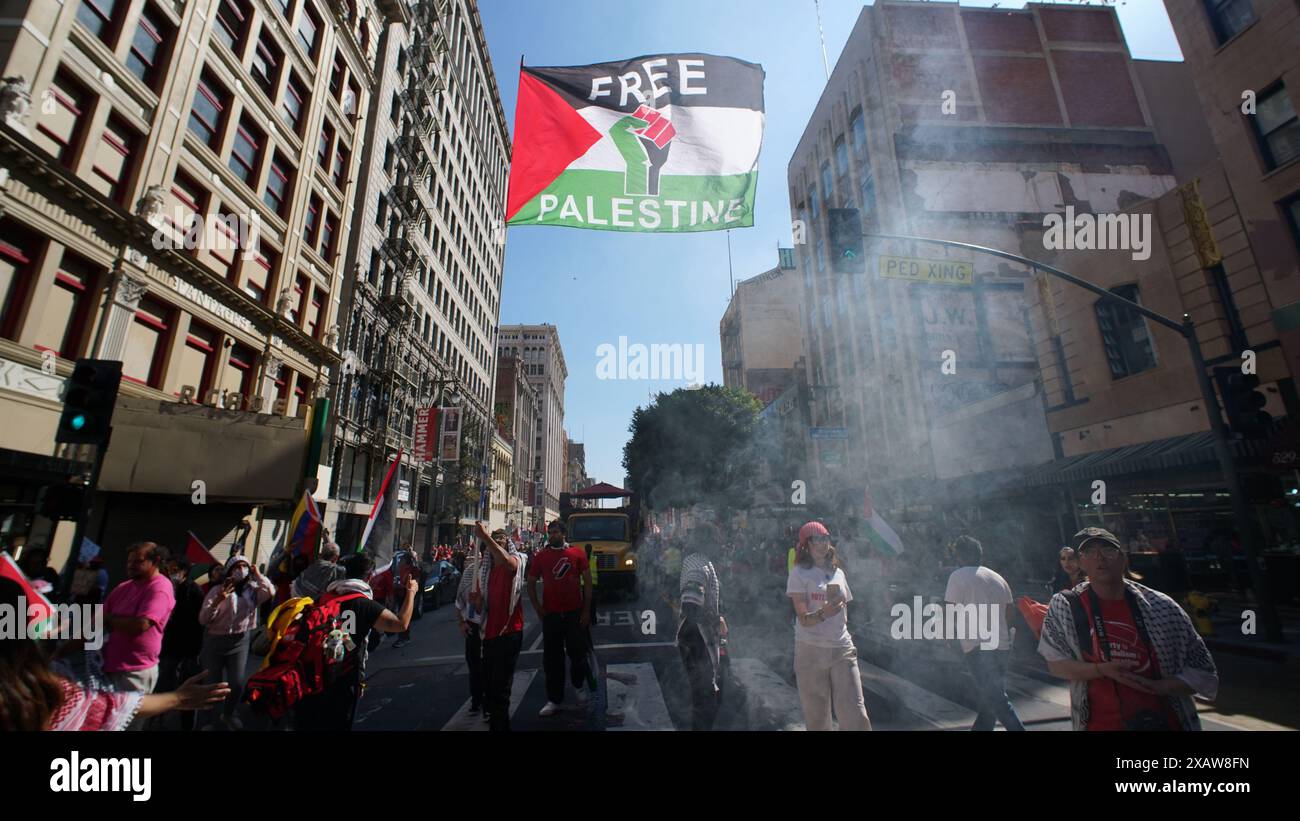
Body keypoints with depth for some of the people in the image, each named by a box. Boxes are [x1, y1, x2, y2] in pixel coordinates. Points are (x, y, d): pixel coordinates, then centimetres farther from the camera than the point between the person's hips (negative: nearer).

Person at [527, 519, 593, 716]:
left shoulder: (577, 553, -3)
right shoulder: (540, 556, 0)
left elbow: (587, 582, 0)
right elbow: (531, 584, 8)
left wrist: (587, 610, -3)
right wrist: (538, 609, -1)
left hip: (575, 613, -1)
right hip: (551, 614, 1)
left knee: (578, 653, 10)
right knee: (552, 658, 7)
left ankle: (579, 686, 37)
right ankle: (554, 700, 20)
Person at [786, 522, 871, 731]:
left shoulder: (838, 572, 11)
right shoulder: (799, 573, -5)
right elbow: (803, 619, -13)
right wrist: (823, 613, -30)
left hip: (842, 650, 4)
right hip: (811, 651, -3)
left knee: (855, 715, -5)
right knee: (817, 718, 3)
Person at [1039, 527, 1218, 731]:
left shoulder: (1162, 606, -6)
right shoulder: (1064, 606, -10)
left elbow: (1203, 671, 0)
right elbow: (1056, 665, -7)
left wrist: (1159, 687, -14)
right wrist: (1103, 670, -21)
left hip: (1164, 721, 2)